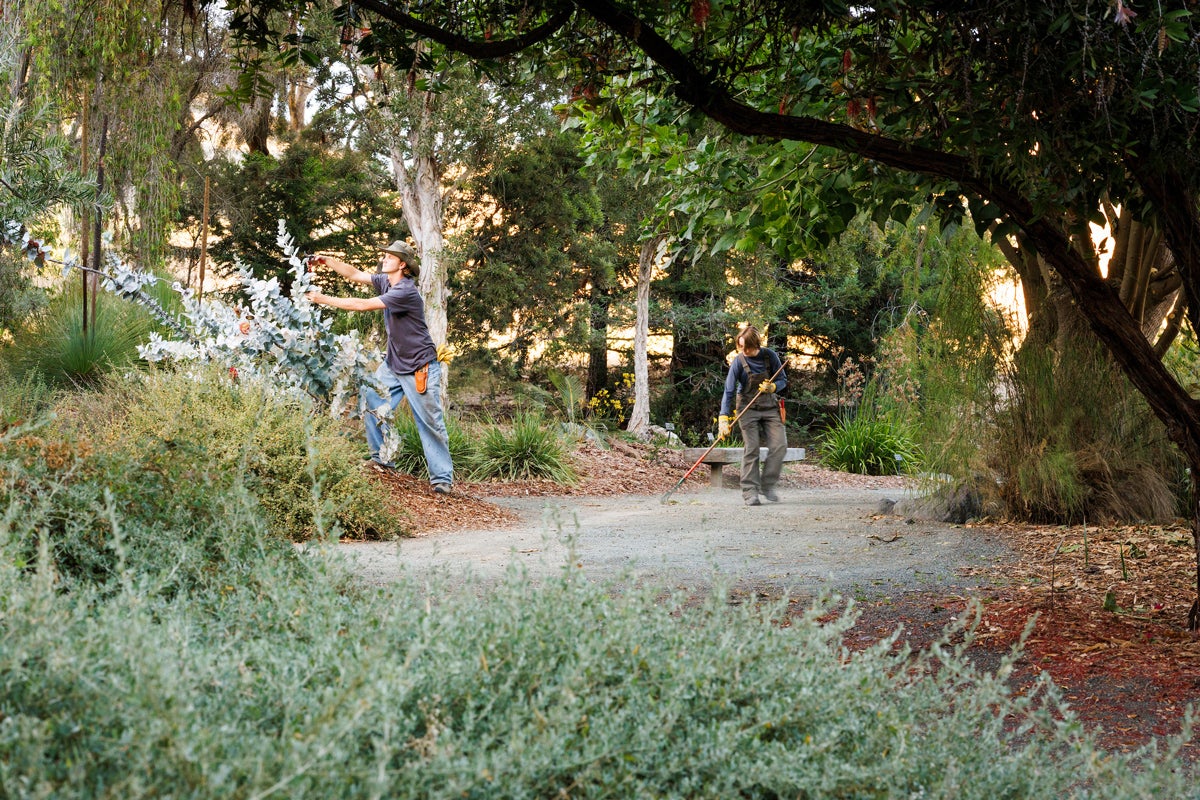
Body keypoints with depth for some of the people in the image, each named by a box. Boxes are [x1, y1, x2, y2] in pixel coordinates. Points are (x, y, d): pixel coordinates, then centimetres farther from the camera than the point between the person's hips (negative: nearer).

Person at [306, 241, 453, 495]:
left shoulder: (405, 291, -24)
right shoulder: (386, 281, 2)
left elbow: (364, 305, -26)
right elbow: (355, 275, 7)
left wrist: (326, 300, -22)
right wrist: (326, 260, -7)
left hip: (419, 368, -9)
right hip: (393, 364, 9)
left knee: (430, 422, -4)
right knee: (371, 402, -2)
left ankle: (442, 478, 1)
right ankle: (381, 459, 7)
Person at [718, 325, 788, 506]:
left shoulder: (770, 356, -8)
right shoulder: (738, 361, -14)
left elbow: (783, 380, 2)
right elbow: (729, 391, -16)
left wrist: (772, 387, -21)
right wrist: (723, 418, -24)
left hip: (770, 407, 3)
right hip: (748, 409, -3)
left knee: (779, 446, -7)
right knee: (752, 449, -8)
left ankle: (767, 485, 6)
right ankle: (750, 491, -4)